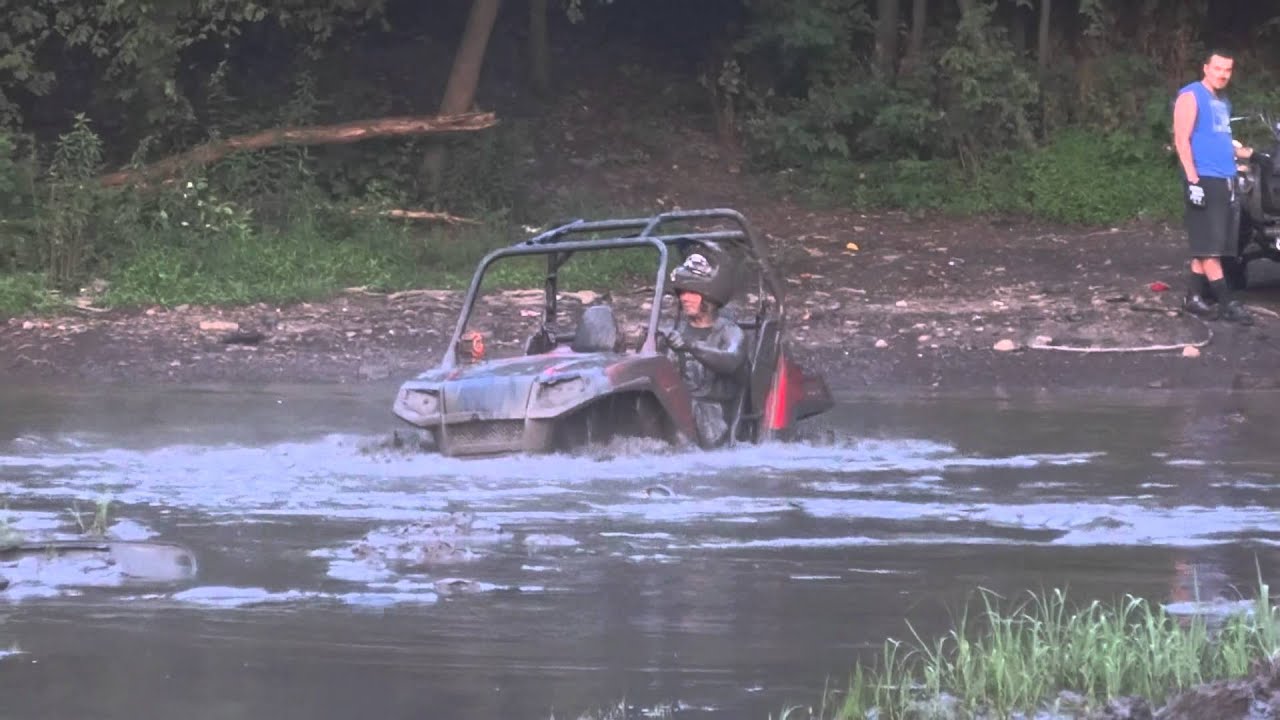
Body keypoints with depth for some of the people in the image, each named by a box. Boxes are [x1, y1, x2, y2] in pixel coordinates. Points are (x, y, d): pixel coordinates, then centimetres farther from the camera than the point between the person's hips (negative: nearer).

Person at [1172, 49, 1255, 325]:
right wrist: (1193, 180, -20)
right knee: (1209, 245, -8)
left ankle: (1195, 297, 12)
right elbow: (1182, 140, -13)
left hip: (1225, 181, 8)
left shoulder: (1223, 102, 19)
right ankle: (1226, 303, -12)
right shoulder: (1191, 96, -6)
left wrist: (1244, 152, 16)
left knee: (1207, 245, 8)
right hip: (1204, 180, -8)